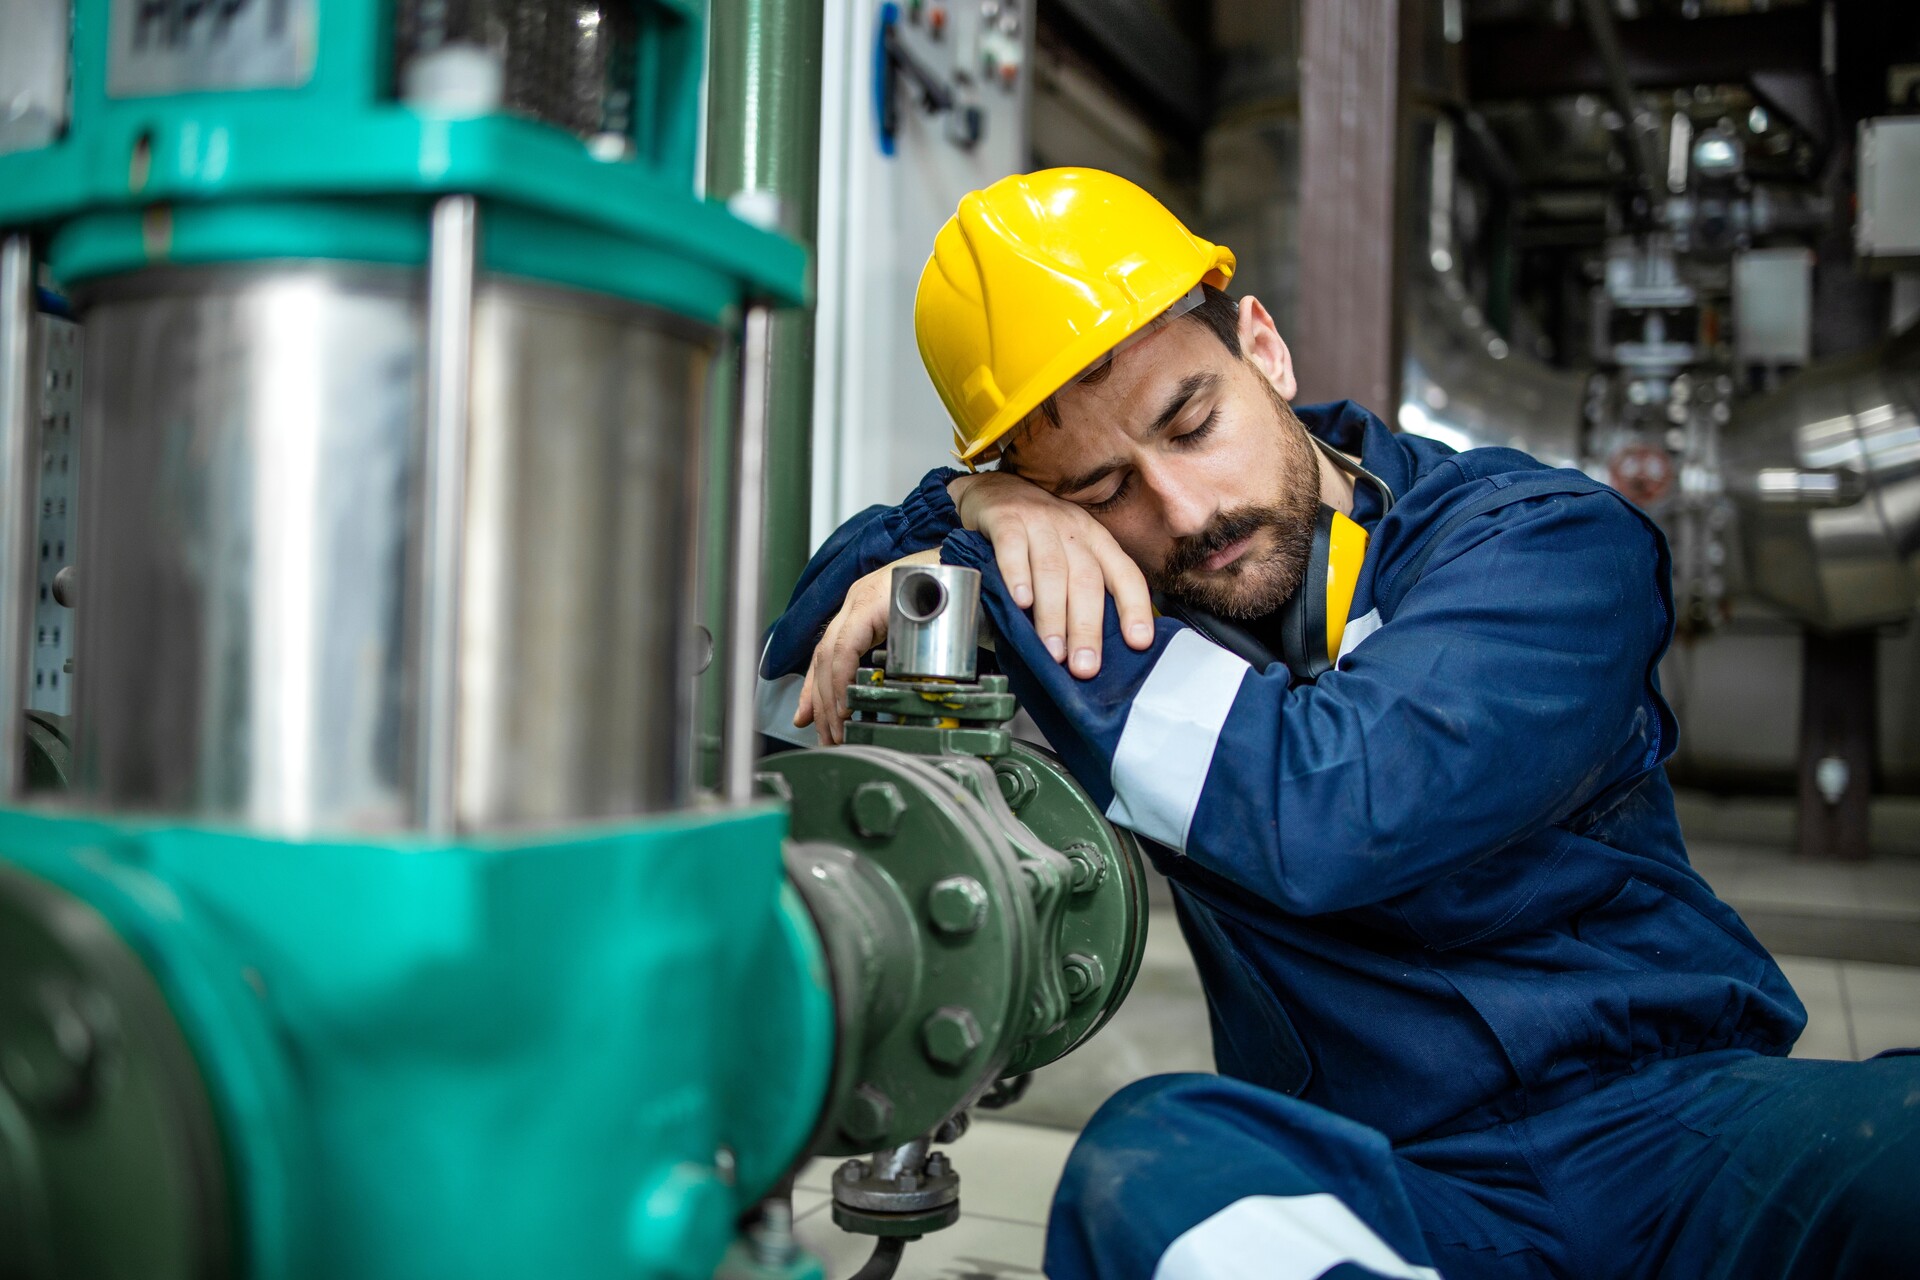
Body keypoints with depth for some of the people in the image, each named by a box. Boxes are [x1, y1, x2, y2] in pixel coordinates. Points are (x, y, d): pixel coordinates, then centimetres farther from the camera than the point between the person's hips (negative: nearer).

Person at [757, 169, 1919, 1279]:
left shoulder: (1550, 543, -5)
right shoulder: (1134, 612, 4)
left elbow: (1322, 813, -24)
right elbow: (789, 692, 7)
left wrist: (980, 581, -19)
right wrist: (972, 510, -11)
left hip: (1678, 1119, -2)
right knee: (1147, 1162, -31)